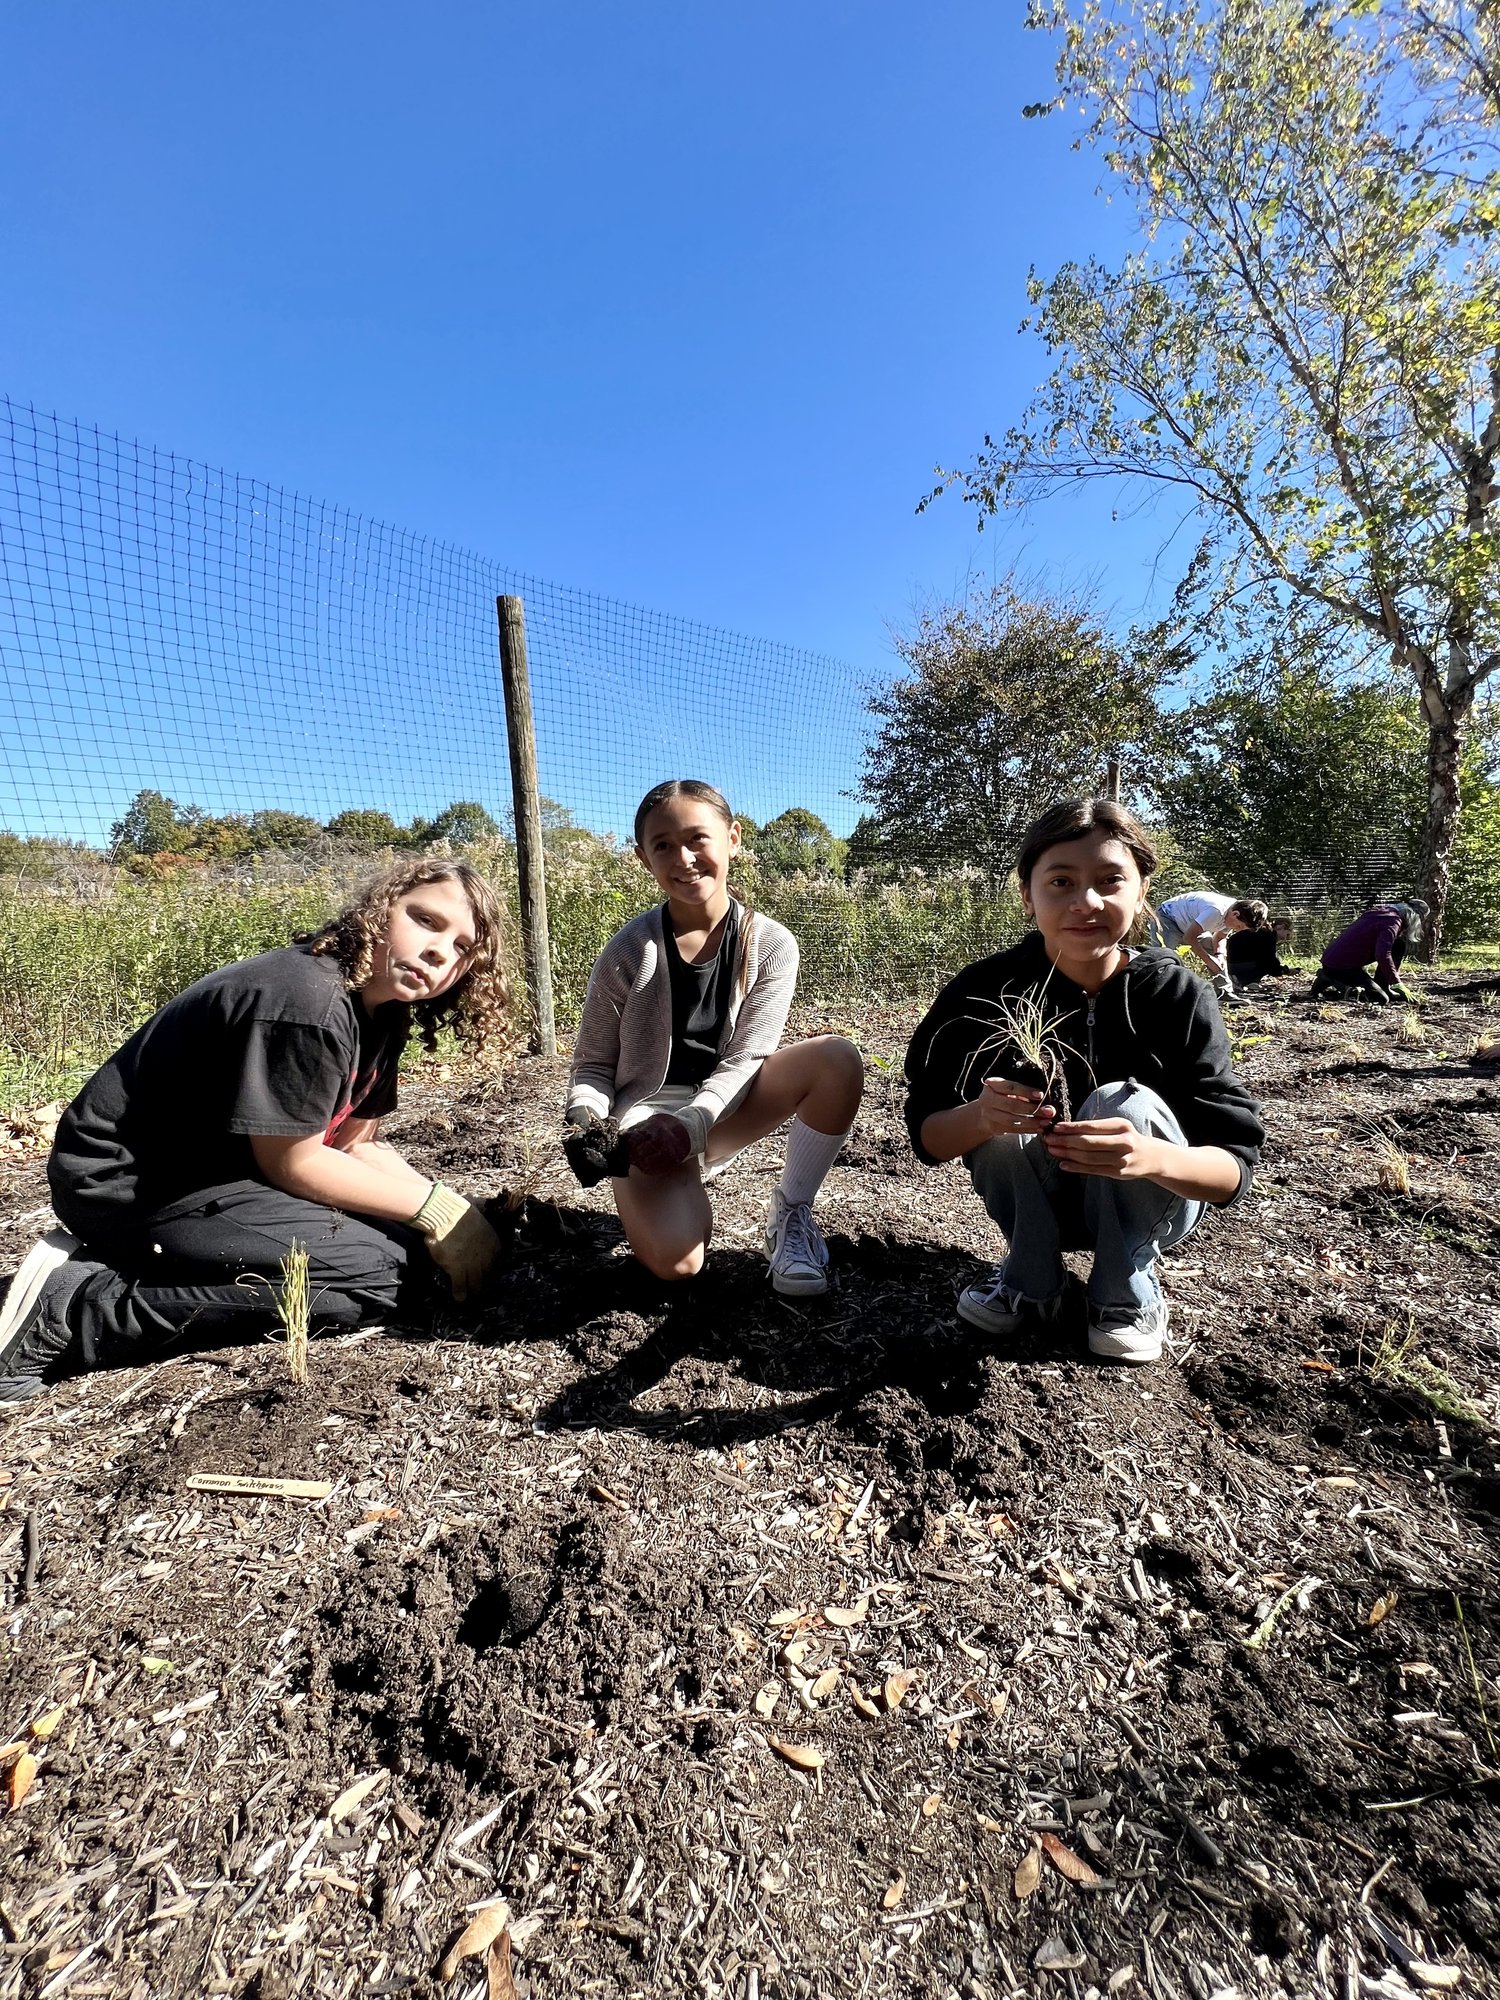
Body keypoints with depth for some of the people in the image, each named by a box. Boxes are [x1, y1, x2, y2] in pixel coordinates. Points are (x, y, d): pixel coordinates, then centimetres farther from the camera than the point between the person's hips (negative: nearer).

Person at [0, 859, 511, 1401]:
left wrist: (455, 1212, -8)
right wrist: (436, 1208, -18)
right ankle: (74, 1311, -12)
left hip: (212, 1168, 9)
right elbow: (292, 1163, -21)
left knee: (401, 1235, 2)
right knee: (379, 1274, -19)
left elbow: (356, 1143, 4)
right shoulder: (306, 1003, -29)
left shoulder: (382, 1008, 0)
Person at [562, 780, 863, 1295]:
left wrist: (689, 1126, -26)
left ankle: (790, 1214, -6)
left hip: (721, 1112, 2)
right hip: (646, 1117, -2)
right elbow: (593, 1064, -3)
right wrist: (587, 1122, -24)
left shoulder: (771, 946, -9)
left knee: (837, 1059, -23)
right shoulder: (628, 953, -12)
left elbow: (744, 1061, -11)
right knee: (676, 1262, -27)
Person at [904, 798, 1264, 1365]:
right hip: (1036, 1200, 1)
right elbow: (927, 1134, -17)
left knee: (1122, 1104, -29)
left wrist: (1153, 1157, -44)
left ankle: (1127, 1292, -4)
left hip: (1151, 1203, 0)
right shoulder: (986, 989, -18)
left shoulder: (1178, 995, -19)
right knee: (997, 1106, -28)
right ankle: (1030, 1281, -2)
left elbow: (1234, 1168, -21)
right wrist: (980, 1117, -41)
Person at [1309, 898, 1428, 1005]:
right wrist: (1397, 983, -18)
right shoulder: (1393, 921, -12)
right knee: (1382, 999, -10)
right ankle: (1328, 984, -9)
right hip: (1340, 966, -10)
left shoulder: (1385, 912, 19)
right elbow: (1383, 955, -25)